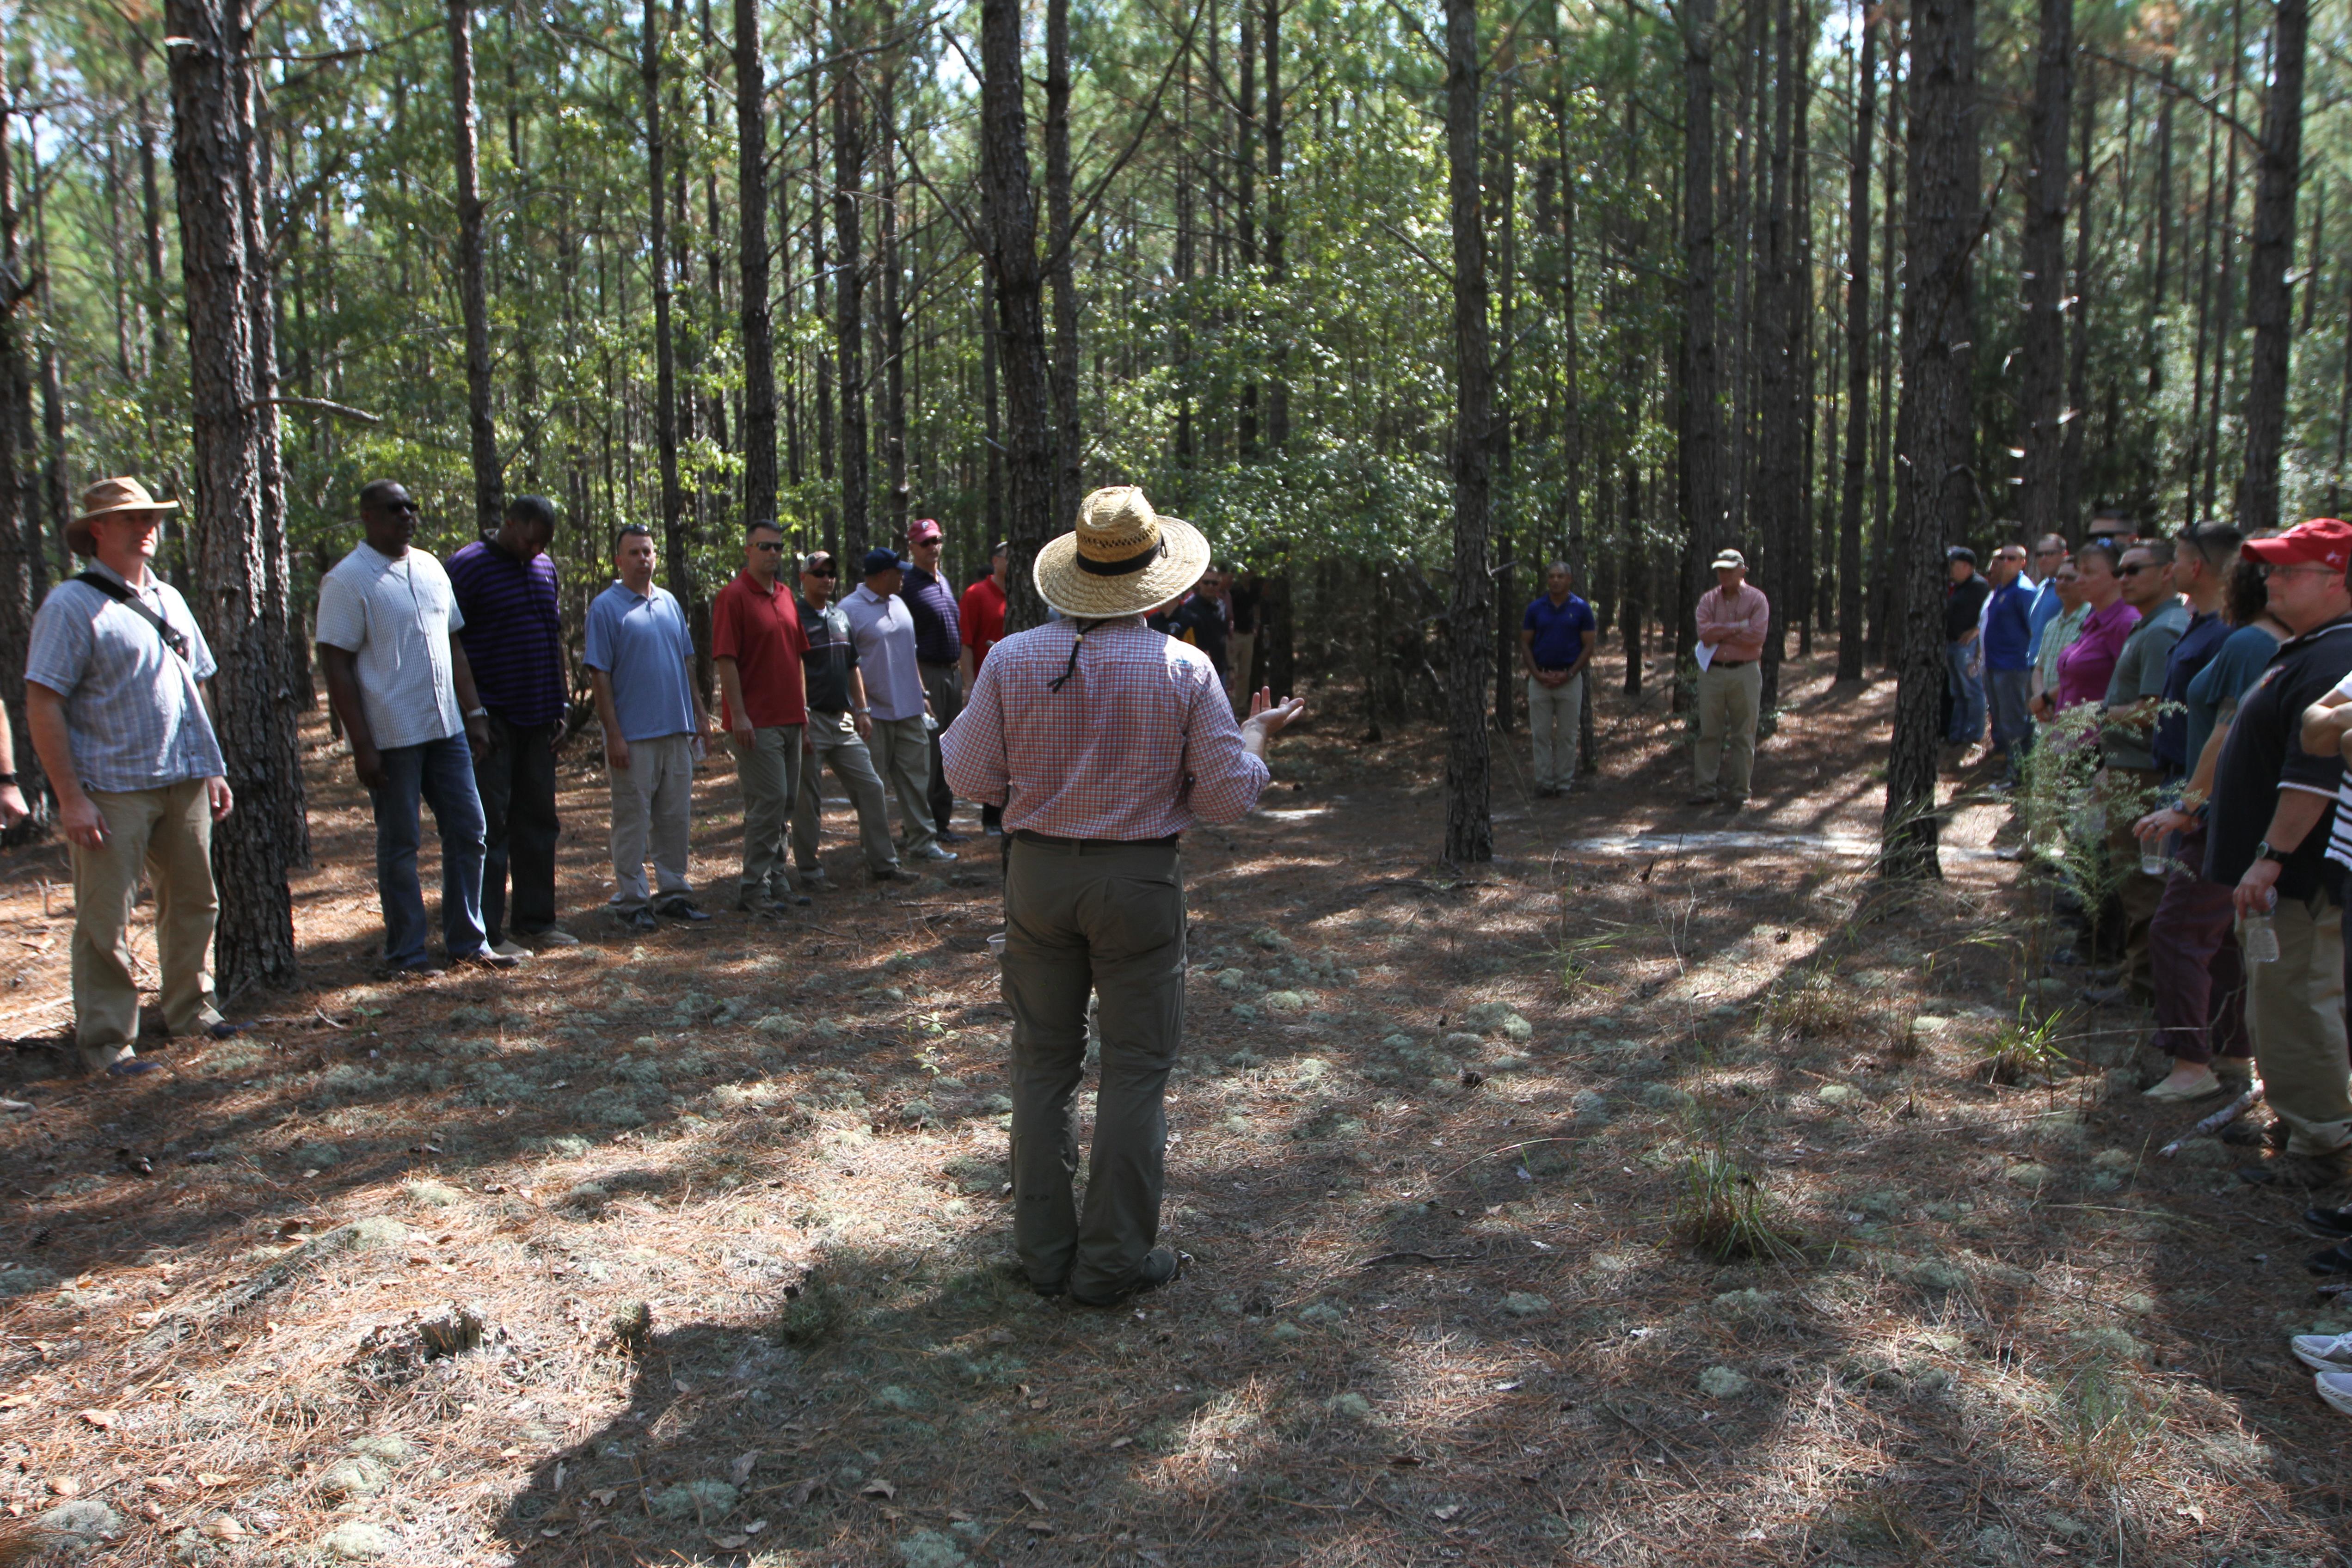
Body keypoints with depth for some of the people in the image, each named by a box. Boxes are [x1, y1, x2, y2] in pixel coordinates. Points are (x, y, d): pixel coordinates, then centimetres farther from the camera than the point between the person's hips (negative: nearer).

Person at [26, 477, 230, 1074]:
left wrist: (213, 768, 17)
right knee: (105, 919, -1)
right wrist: (70, 797, -17)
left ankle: (191, 1010, 28)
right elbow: (42, 705, -12)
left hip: (184, 780, 7)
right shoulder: (71, 605, -7)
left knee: (193, 902, 14)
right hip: (112, 788, -7)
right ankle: (104, 1040, 8)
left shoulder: (168, 599, 15)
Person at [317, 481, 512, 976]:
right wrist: (361, 745, -16)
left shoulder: (430, 568, 12)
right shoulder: (347, 580, -9)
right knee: (400, 845, 3)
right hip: (390, 736, -6)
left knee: (468, 830, 8)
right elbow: (336, 666, -12)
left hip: (446, 728, 7)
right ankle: (406, 953, 13)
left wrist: (475, 713, 12)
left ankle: (468, 941, 19)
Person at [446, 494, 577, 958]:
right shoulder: (467, 567, -8)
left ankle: (536, 921, 19)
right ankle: (487, 933, 3)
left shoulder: (545, 569, 13)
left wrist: (560, 709, 14)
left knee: (538, 823, 11)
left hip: (536, 718, 7)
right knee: (491, 826, -3)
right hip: (491, 720, -7)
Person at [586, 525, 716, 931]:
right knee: (633, 821, -1)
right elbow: (599, 674, -8)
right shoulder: (606, 607, -4)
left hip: (677, 731, 6)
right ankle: (631, 901, 6)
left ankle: (673, 892, 20)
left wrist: (699, 714, 16)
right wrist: (613, 734, -13)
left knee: (676, 818, 10)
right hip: (634, 736, -6)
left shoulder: (669, 602, 14)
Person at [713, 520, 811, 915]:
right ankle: (754, 887, -1)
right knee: (768, 800, -9)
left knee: (786, 801, 11)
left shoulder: (785, 596, 15)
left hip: (790, 719, 8)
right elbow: (725, 659, -14)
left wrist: (803, 709, 16)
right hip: (756, 721, -8)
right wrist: (738, 715, -19)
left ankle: (776, 877, 20)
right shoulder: (733, 596, -8)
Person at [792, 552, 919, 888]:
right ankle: (809, 872, 9)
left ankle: (883, 863, 12)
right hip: (811, 722, -7)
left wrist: (861, 711, 13)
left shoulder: (841, 617, 16)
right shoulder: (795, 618, -7)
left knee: (871, 788, 5)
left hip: (844, 721, 7)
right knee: (806, 801, 0)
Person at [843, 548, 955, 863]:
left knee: (916, 779, 8)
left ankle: (923, 842, 13)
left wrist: (921, 694, 17)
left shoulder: (899, 605, 15)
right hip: (874, 714, -7)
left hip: (909, 710, 7)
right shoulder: (850, 610, -9)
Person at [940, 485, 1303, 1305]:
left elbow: (972, 778, 0)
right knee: (1136, 1068, 8)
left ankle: (1045, 1248, 21)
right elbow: (1225, 796, -6)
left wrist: (967, 720, 19)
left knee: (1044, 1062, 14)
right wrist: (1256, 738, 13)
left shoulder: (1013, 659, -4)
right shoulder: (1184, 669, -8)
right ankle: (1114, 1259, 13)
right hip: (1139, 879, -2)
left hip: (1038, 871, 2)